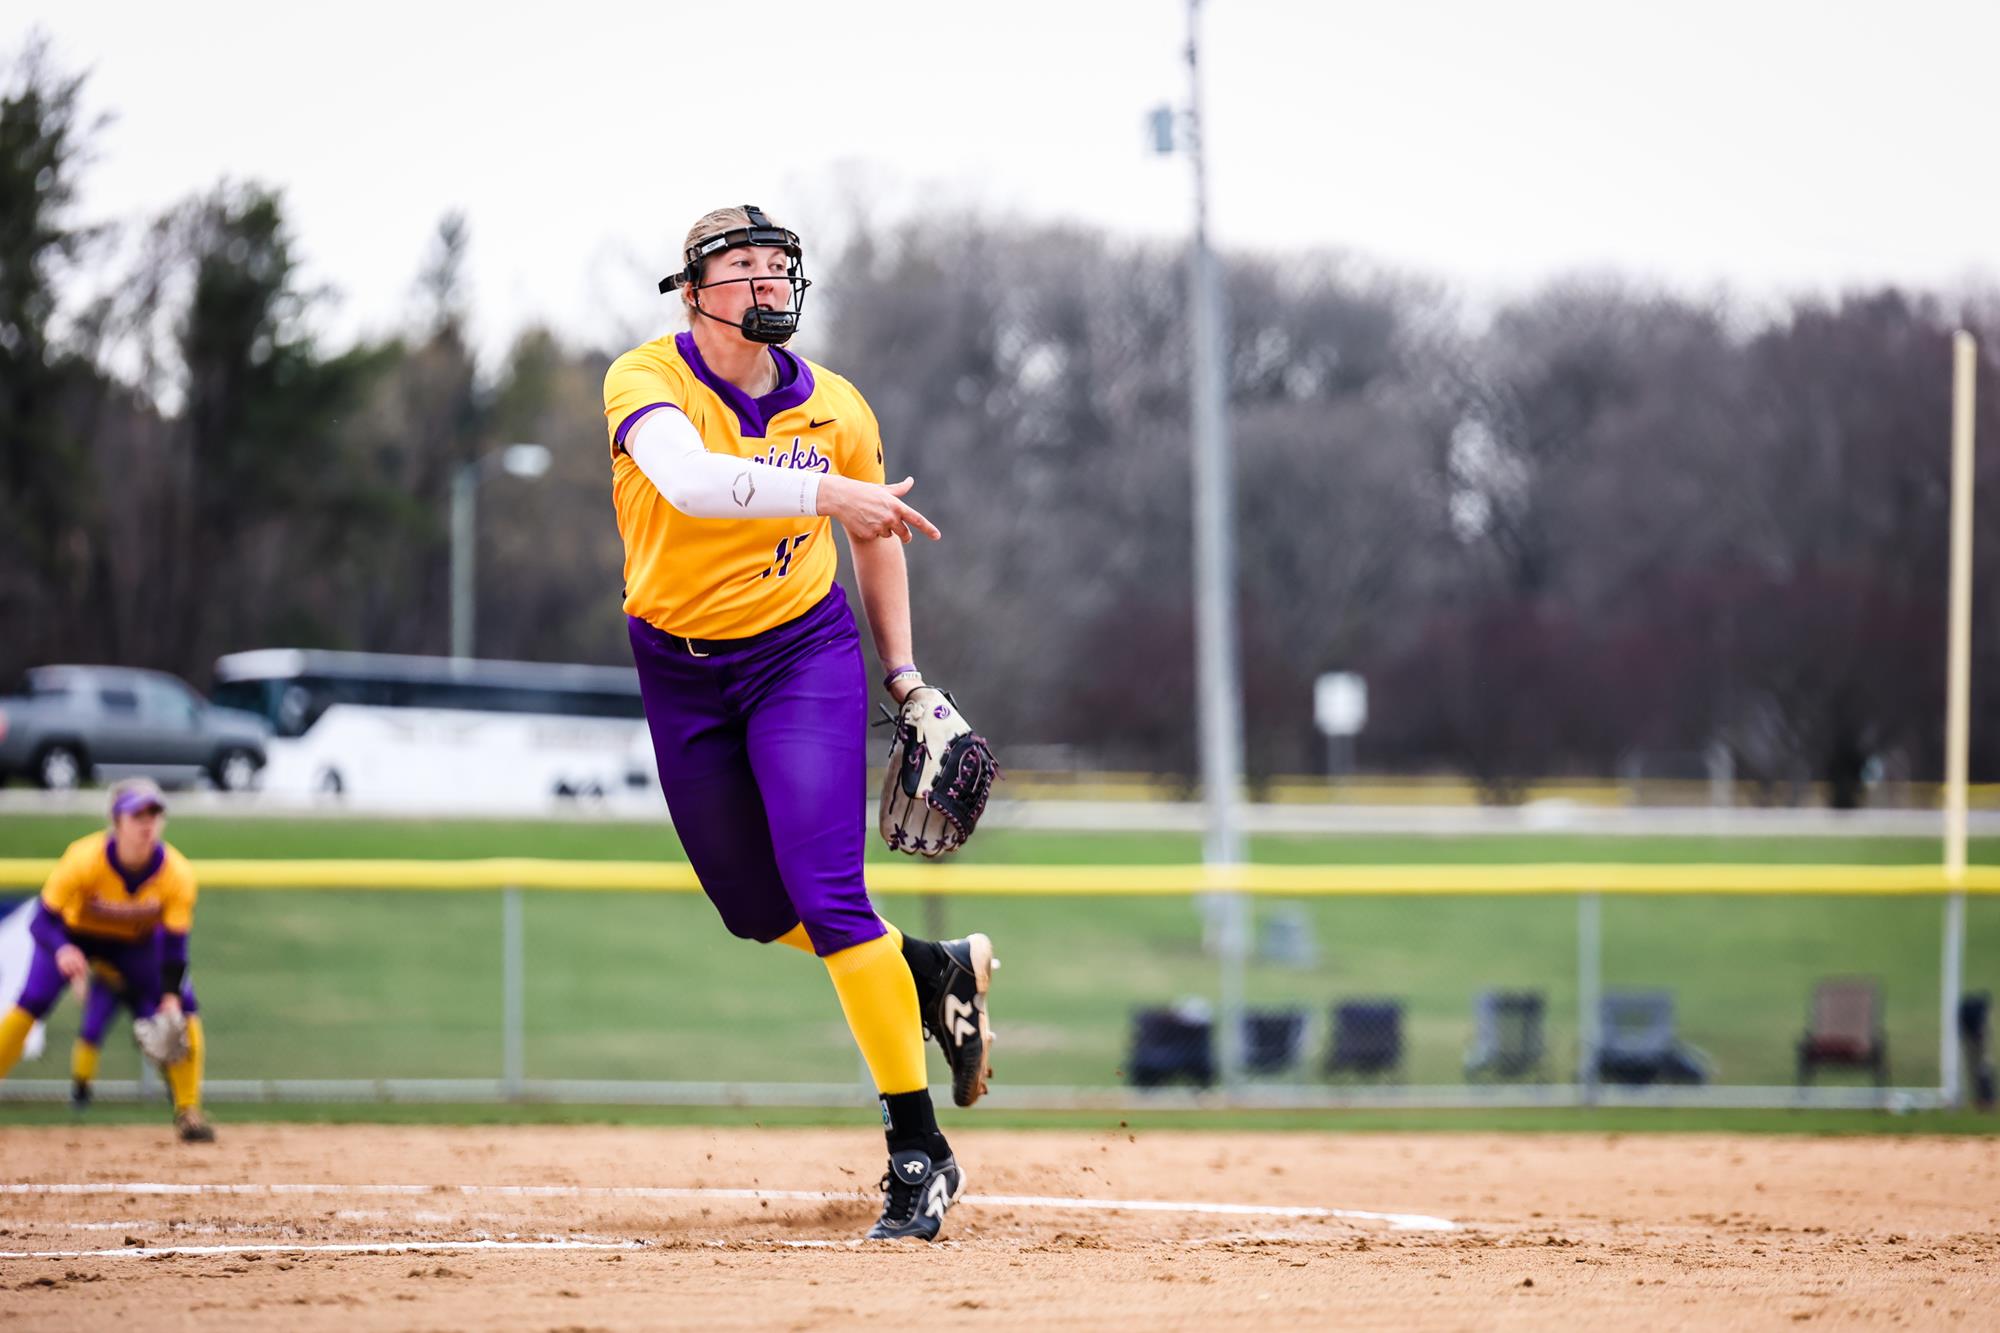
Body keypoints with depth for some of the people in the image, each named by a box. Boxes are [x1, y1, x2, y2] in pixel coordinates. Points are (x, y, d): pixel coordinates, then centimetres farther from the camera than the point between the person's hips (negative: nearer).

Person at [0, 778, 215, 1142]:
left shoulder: (178, 874, -28)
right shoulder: (83, 860, -35)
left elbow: (174, 943, -21)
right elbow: (43, 921, -33)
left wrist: (170, 997, -35)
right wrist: (61, 952, -55)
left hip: (136, 944, 2)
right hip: (72, 936, -2)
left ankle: (188, 1110, 0)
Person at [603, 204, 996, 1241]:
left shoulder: (835, 408, -6)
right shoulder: (645, 381, -15)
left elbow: (876, 536, 12)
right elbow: (688, 479, -37)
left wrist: (904, 676, 9)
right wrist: (823, 493, -46)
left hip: (803, 655, -1)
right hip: (679, 669, 1)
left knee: (826, 892, -16)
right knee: (753, 910, 10)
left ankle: (919, 1151, -11)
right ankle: (933, 969, 37)